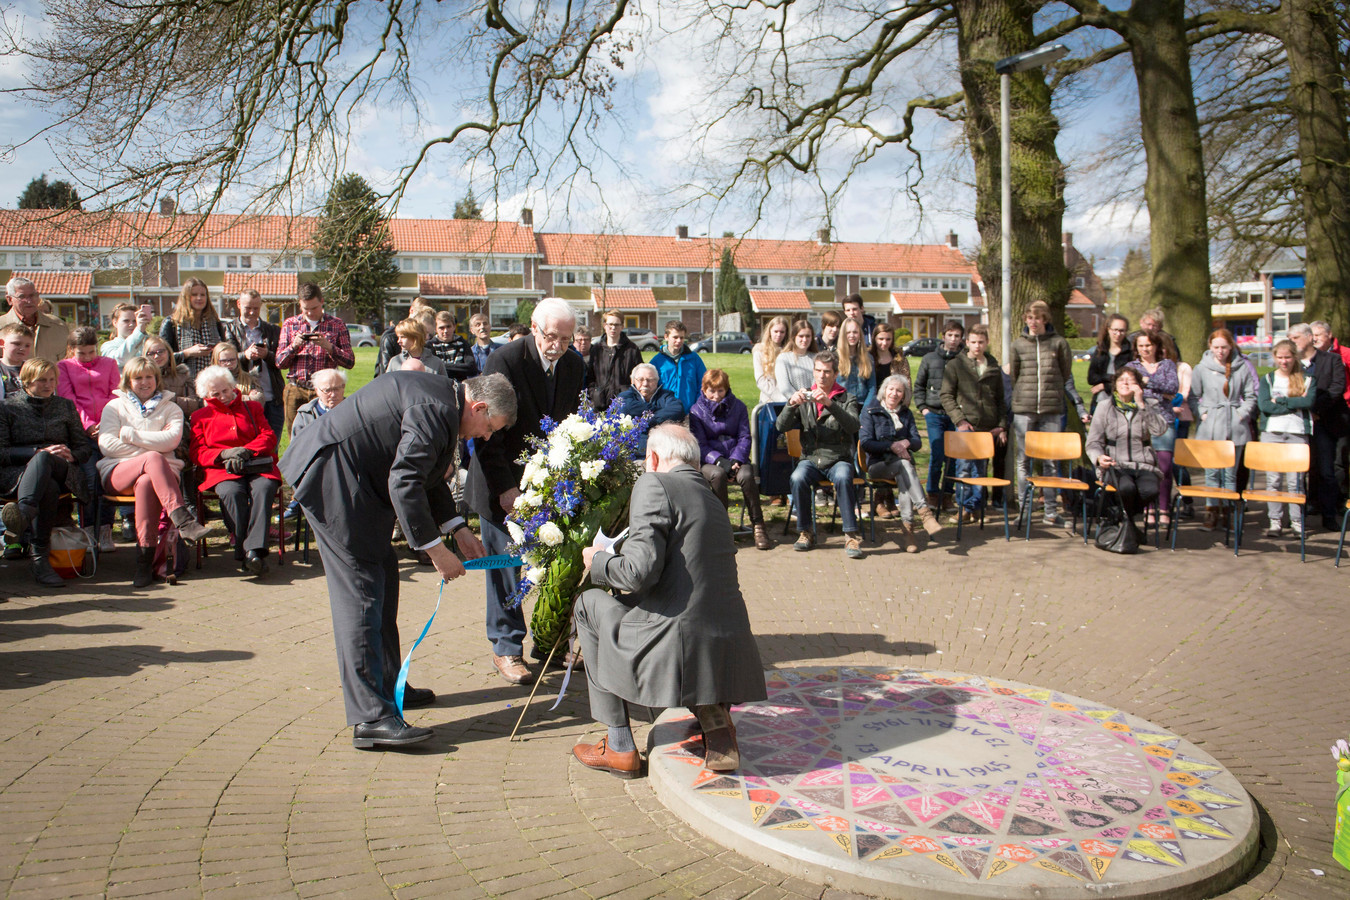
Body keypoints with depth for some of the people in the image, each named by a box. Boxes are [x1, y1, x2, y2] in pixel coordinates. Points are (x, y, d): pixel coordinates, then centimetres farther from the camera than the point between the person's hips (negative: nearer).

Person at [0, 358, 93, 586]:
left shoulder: (65, 406, 24)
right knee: (48, 488, -41)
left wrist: (71, 455, -6)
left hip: (62, 473, 1)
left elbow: (85, 447, 18)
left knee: (43, 459, -40)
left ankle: (23, 512, -65)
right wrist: (38, 451, -13)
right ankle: (40, 558, -54)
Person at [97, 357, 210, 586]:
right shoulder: (115, 406, 22)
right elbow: (107, 444, 4)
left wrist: (130, 434, -2)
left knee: (146, 483, -38)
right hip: (118, 472, 0)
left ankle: (145, 558, -44)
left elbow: (171, 439, 0)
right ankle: (182, 518, -52)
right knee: (153, 458, -35)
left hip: (162, 470, 0)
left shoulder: (170, 408, 22)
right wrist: (151, 452, -1)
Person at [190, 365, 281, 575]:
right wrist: (224, 454, -9)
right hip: (222, 470, 0)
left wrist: (246, 451, -7)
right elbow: (198, 453, 12)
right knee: (232, 492, -37)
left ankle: (255, 550, -48)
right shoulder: (200, 417, 25)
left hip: (258, 466, 0)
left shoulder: (252, 408, 27)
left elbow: (268, 436, 12)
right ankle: (243, 551, -39)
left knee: (264, 488, -36)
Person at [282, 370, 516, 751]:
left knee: (383, 576, 16)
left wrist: (458, 529, 14)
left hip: (349, 476, 11)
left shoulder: (441, 394, 11)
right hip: (330, 476, -11)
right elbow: (404, 483, -27)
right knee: (360, 589, -12)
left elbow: (426, 473, 19)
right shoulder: (436, 410, -22)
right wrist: (435, 550, -21)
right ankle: (372, 717, -10)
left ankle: (387, 685, 28)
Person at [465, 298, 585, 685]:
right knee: (505, 564, 1)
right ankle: (506, 649, 14)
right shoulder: (505, 361, -14)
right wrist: (505, 487, -18)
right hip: (503, 484, -4)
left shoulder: (574, 366, 2)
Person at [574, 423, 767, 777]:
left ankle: (619, 747, 18)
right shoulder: (711, 498, 19)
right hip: (729, 653, 8)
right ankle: (715, 721, 13)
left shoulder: (653, 485, -5)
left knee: (589, 604, 16)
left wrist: (599, 560, 5)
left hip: (679, 648, -7)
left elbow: (641, 570, -16)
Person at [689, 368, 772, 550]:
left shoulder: (738, 407, 10)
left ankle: (758, 526, -24)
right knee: (718, 474, -37)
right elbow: (700, 445, -3)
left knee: (746, 475, -32)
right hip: (709, 461, -1)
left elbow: (745, 438, 4)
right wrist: (719, 461, -20)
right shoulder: (697, 411, 4)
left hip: (736, 458, 1)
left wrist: (736, 460, -15)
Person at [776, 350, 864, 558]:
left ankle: (852, 536, -27)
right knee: (798, 477, -31)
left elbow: (853, 426, -14)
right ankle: (806, 532, -14)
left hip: (839, 459, -1)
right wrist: (792, 404, -18)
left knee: (843, 477, -35)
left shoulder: (847, 399, 7)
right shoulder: (804, 398, 13)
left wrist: (830, 404, -28)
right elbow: (781, 426, 1)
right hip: (811, 459, 2)